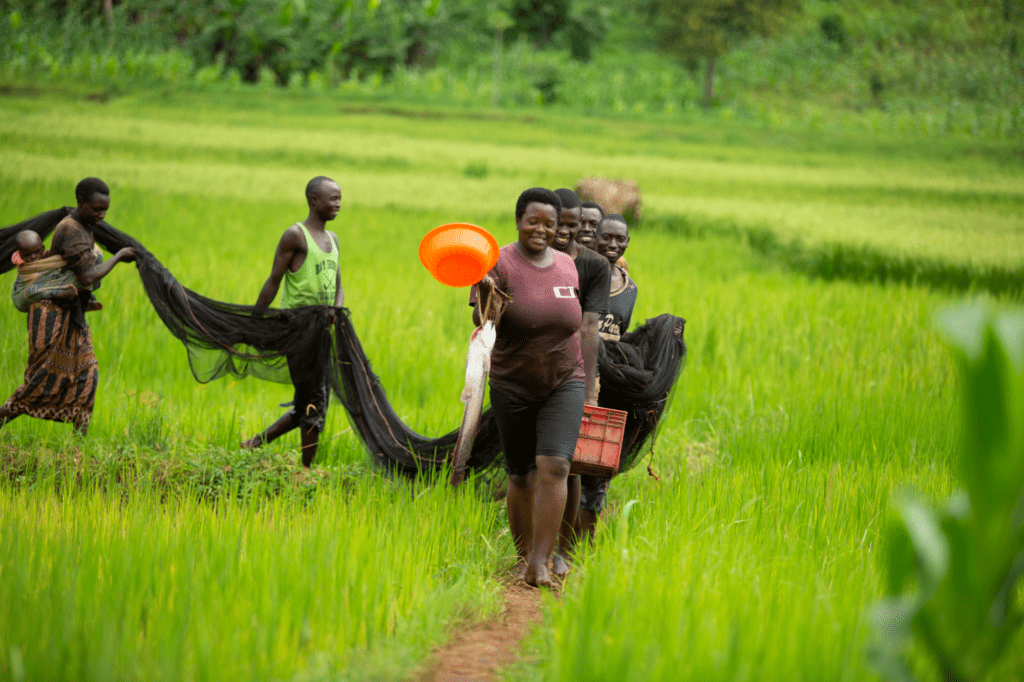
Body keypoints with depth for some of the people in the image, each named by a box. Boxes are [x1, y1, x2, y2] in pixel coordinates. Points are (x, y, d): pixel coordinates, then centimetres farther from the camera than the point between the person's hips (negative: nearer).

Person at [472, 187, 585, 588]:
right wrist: (485, 294, -45)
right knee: (521, 475, 7)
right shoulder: (499, 264, -11)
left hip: (563, 385, 2)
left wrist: (587, 380, 15)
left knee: (553, 467, -16)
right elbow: (482, 323, -23)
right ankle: (524, 556, 26)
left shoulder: (568, 267, 3)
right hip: (513, 386, -2)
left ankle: (540, 564, -18)